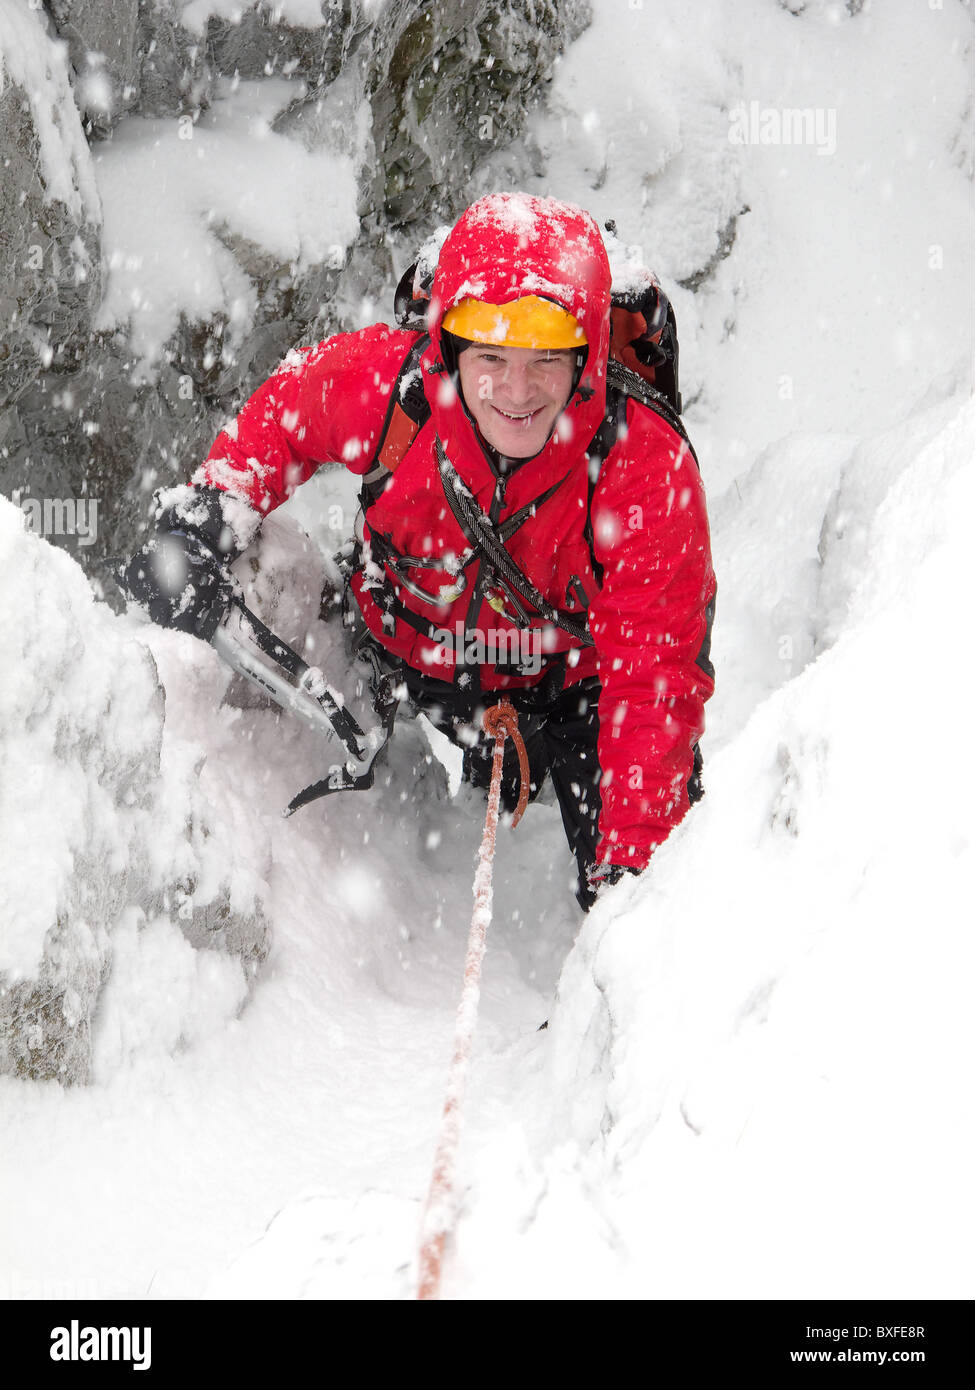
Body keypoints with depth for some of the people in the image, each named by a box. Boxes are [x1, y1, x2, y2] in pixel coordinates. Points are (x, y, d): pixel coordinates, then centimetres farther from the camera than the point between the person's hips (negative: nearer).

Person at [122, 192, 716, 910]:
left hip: (576, 680, -4)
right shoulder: (382, 380, -29)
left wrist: (631, 859, -39)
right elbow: (284, 409, -3)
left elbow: (653, 675, -31)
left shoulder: (649, 472, -35)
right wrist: (210, 513, -18)